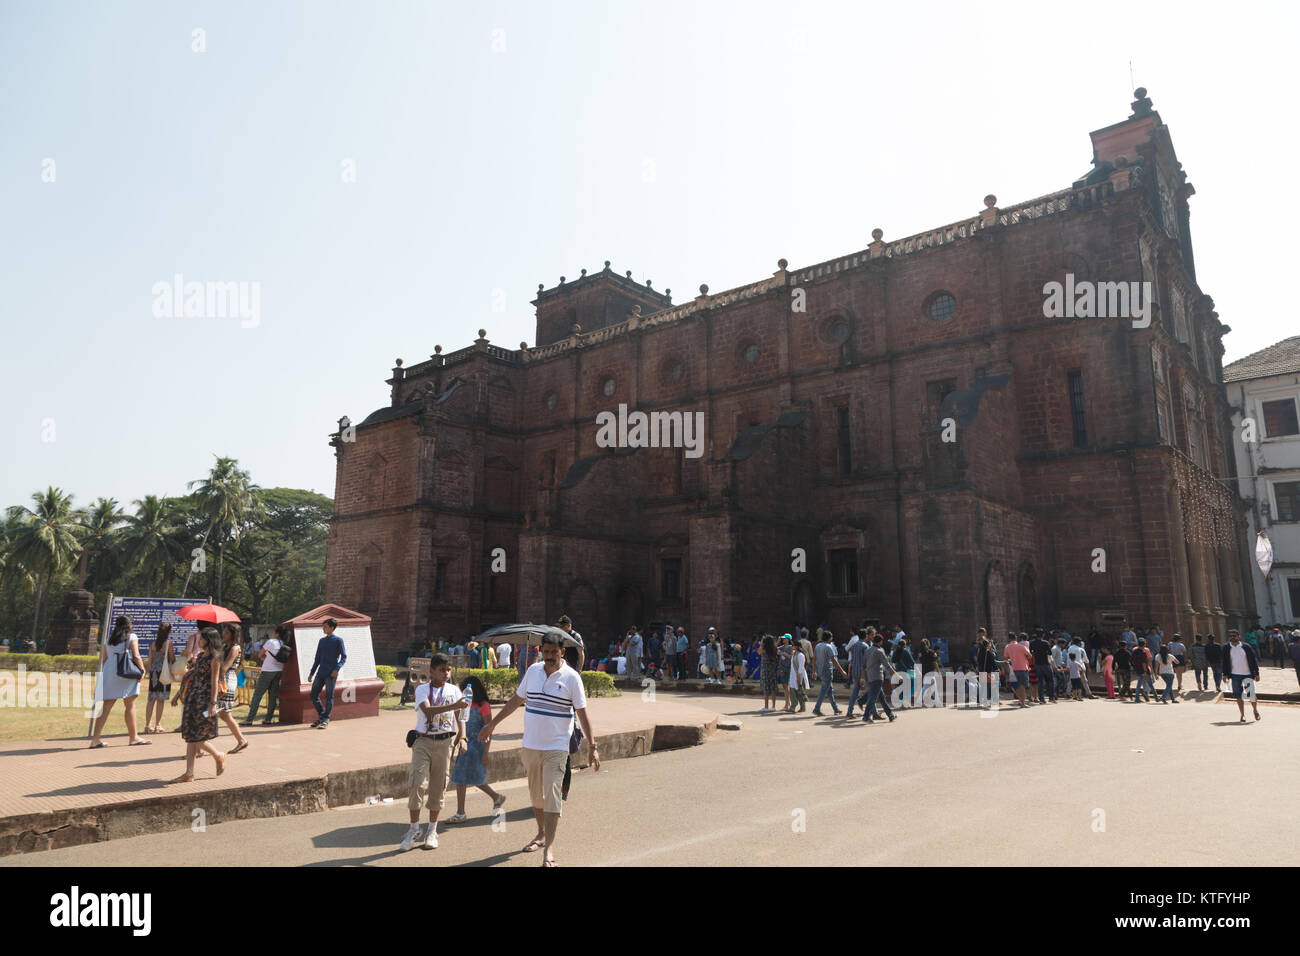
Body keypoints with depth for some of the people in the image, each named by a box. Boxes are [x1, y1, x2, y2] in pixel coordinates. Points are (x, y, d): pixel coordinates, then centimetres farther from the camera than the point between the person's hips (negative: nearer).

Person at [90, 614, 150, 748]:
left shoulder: (109, 639, 14)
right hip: (126, 674, -5)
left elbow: (103, 659, 14)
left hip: (109, 673, 5)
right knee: (130, 705, 3)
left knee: (106, 707, 6)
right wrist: (142, 669, 1)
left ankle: (95, 739, 3)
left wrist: (104, 675, 22)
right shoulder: (131, 637, -1)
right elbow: (136, 656, -9)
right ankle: (133, 737, 8)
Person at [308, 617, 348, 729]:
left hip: (331, 674, -7)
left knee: (329, 697, -3)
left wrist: (337, 669, -18)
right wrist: (312, 673, 17)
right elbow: (317, 659, 21)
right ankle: (321, 716, 22)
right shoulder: (322, 641, 16)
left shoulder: (338, 640, -2)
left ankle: (326, 720, 4)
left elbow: (344, 657, -4)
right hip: (320, 673, 7)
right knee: (314, 696, 6)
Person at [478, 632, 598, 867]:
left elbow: (582, 714, -7)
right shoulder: (533, 671, 4)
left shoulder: (571, 677, -8)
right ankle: (541, 834, 35)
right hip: (530, 744, 5)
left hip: (557, 747, -4)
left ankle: (549, 849, -4)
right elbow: (516, 700, 16)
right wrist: (492, 723, 19)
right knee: (536, 794, 15)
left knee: (552, 796, -9)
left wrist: (592, 746, -12)